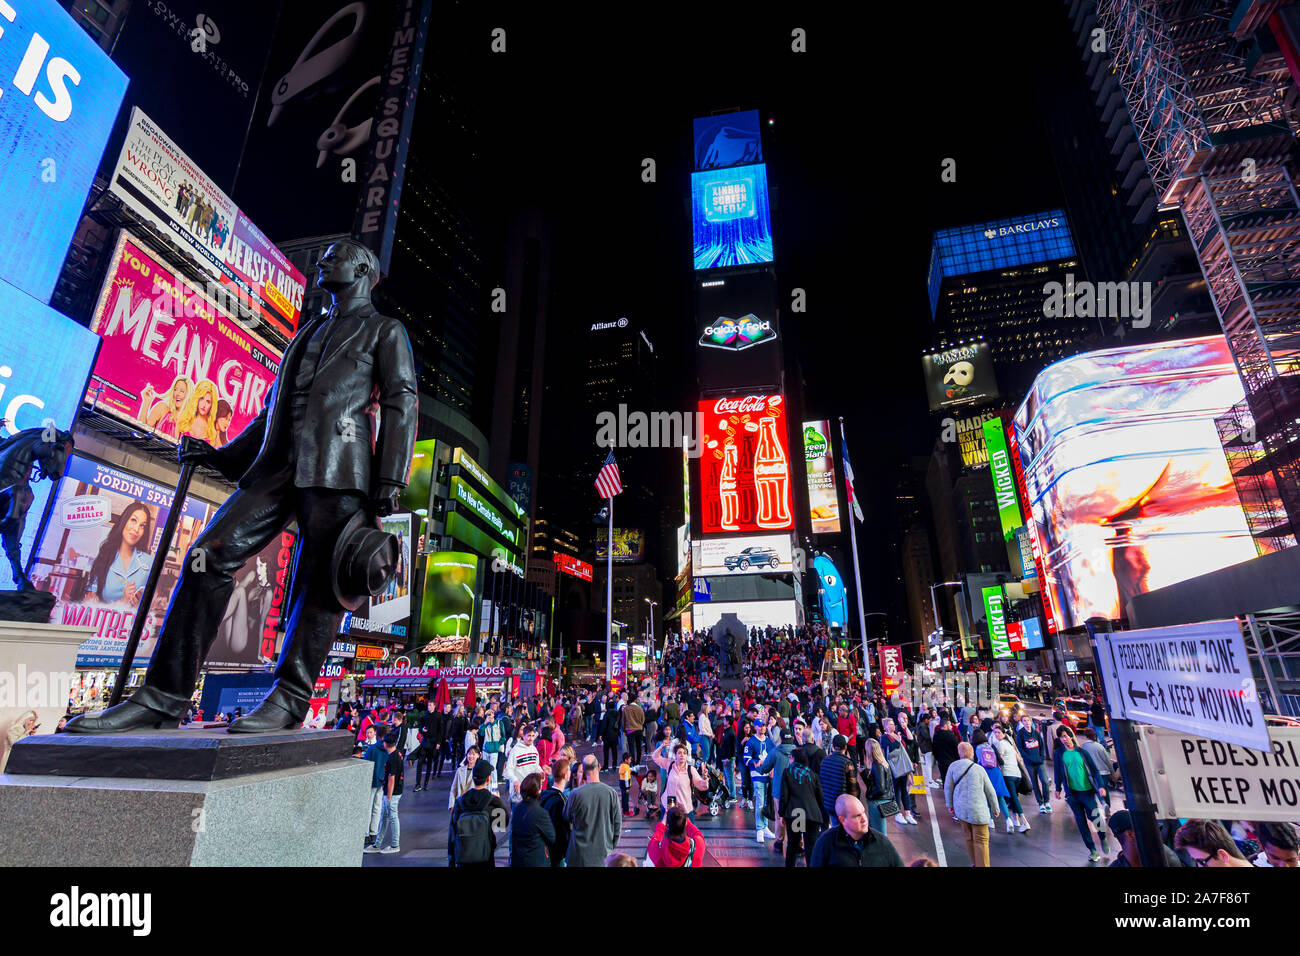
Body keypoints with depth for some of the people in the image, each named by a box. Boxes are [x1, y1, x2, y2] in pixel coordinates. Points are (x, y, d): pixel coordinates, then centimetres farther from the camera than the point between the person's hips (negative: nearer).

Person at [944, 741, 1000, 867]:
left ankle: (974, 863, 34)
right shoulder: (979, 769, -10)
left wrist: (950, 804, 15)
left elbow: (947, 787, 1)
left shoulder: (953, 766, -6)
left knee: (969, 838, 20)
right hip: (978, 810, -3)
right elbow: (990, 792, 0)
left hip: (960, 809, 3)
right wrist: (995, 809, 16)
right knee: (981, 841, 6)